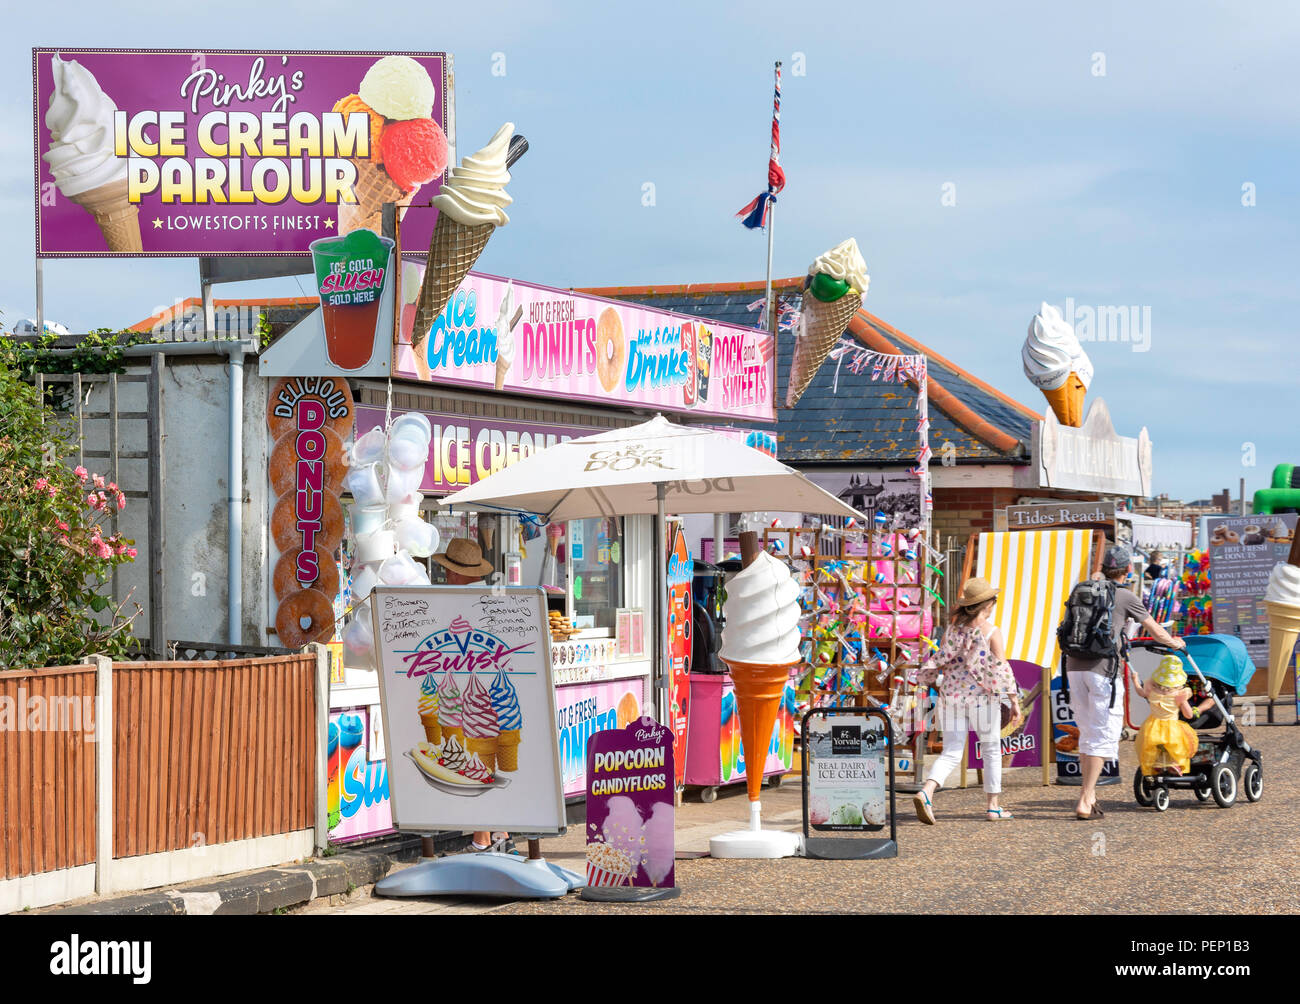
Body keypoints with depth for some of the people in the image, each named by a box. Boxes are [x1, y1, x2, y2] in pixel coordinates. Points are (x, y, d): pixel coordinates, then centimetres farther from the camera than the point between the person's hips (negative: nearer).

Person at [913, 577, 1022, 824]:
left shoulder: (953, 628, 5)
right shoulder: (992, 631, -7)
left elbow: (941, 661, 6)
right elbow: (1001, 669, -12)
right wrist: (1014, 700, -9)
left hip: (951, 694, 4)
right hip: (982, 695, -4)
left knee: (951, 753, 3)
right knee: (992, 750, 13)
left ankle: (926, 793, -22)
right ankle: (993, 807, 16)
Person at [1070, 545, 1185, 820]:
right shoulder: (1126, 597, 2)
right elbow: (1156, 631, 12)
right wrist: (1174, 643, 33)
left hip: (1075, 665, 6)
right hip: (1103, 667, -5)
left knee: (1087, 732, 16)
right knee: (1104, 735, -1)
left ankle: (1088, 794, 16)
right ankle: (1085, 801, -8)